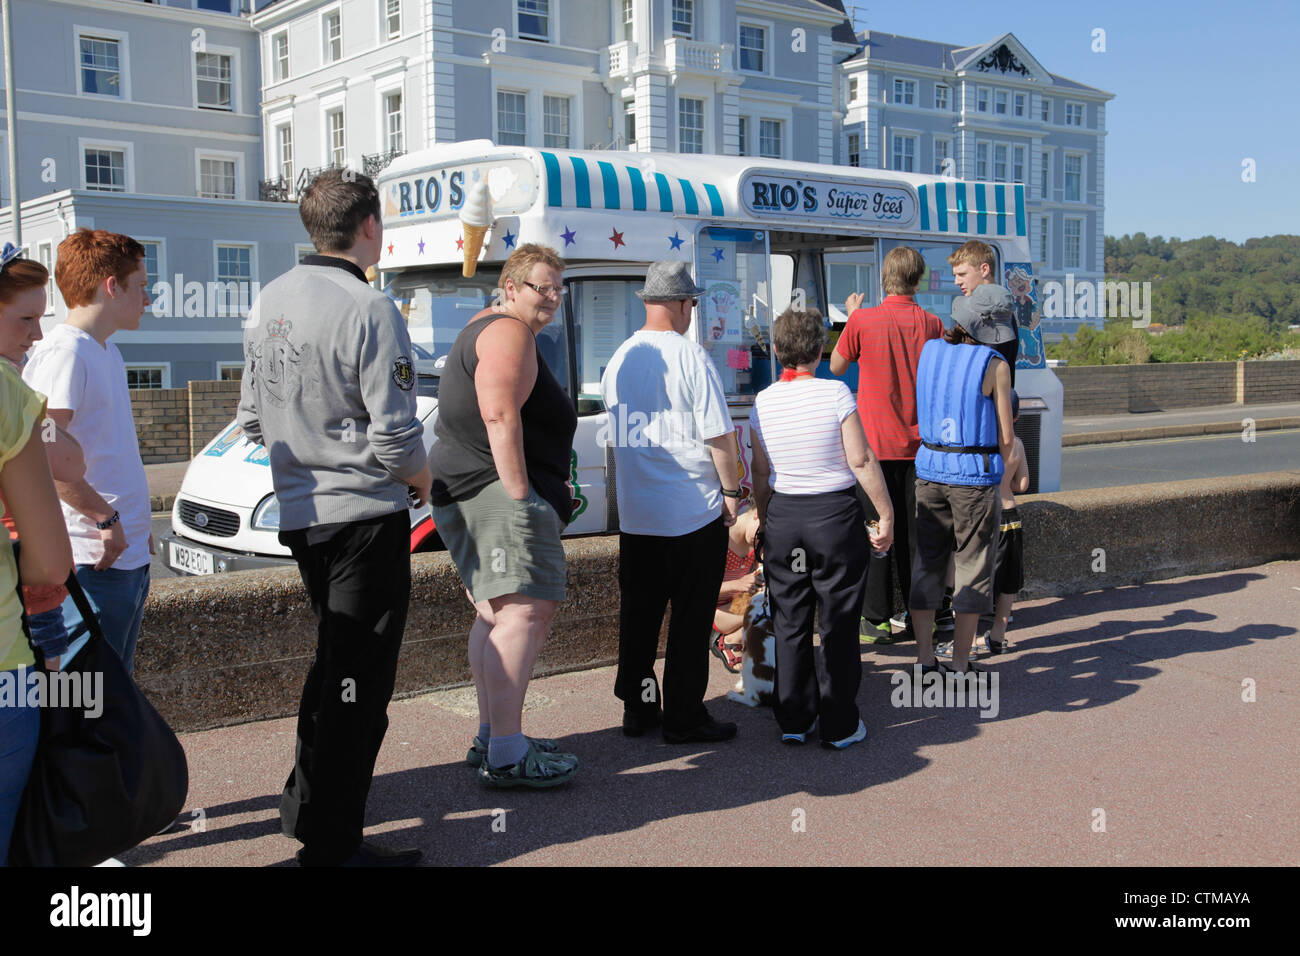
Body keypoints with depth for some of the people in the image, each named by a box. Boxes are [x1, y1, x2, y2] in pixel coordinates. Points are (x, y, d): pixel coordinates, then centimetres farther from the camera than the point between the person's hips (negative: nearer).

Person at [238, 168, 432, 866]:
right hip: (365, 516, -8)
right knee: (357, 682, 1)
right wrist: (420, 478, -1)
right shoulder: (368, 310, -18)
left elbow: (252, 418, 14)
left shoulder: (269, 301, 8)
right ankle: (332, 844, 9)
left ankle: (305, 806, 35)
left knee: (333, 661, 24)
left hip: (300, 514, 9)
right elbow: (395, 437, -21)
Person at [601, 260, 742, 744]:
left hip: (634, 516, 6)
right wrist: (731, 490, -1)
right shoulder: (691, 356, -14)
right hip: (695, 514, -6)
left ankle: (637, 708, 23)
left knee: (637, 615, 14)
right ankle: (684, 717, 11)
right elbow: (719, 436, -14)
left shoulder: (618, 360, 6)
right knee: (690, 620, 4)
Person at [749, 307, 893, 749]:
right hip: (836, 515, -3)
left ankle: (794, 720, 20)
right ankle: (840, 726, 13)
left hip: (783, 515, 4)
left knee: (790, 624, 13)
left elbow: (761, 472, 7)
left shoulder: (764, 402, 1)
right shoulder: (835, 393, -11)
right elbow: (861, 461, -12)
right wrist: (885, 515, -4)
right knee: (838, 625, 6)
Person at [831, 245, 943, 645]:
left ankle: (878, 620, 7)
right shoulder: (931, 324, -2)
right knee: (913, 532, 10)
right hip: (917, 444, 3)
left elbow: (836, 366, 5)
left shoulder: (863, 321, -10)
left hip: (874, 443, -3)